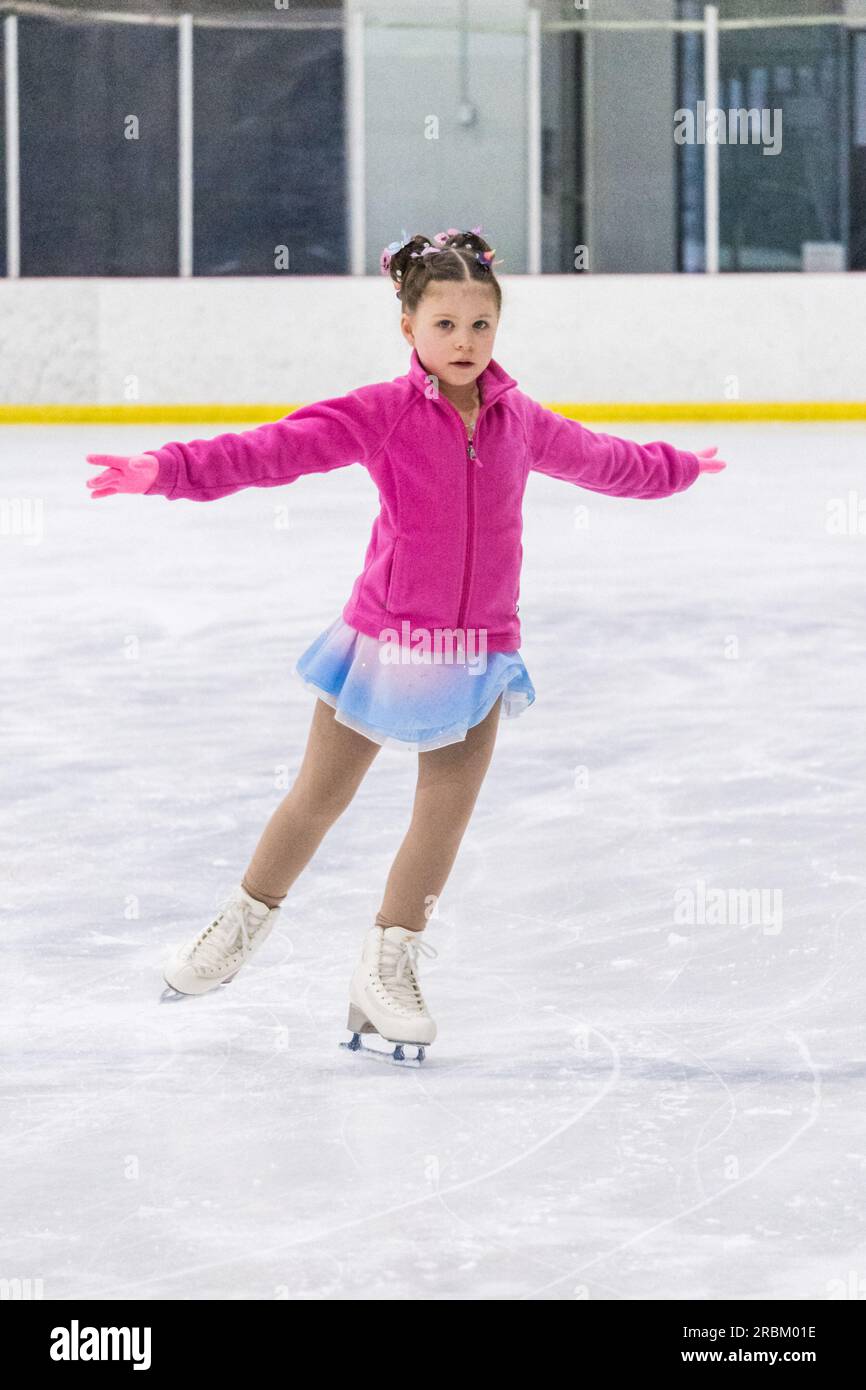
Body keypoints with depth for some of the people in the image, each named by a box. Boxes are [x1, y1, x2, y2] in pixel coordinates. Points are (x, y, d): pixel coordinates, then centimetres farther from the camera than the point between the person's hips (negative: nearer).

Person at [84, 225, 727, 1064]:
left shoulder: (518, 422, 4)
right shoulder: (384, 414, -10)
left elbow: (600, 460, 25)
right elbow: (279, 448, -21)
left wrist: (680, 469, 40)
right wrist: (169, 470, -34)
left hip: (479, 652, 3)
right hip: (384, 640, -3)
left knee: (444, 817, 3)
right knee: (318, 797, 8)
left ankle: (388, 974, 16)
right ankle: (245, 923, 30)